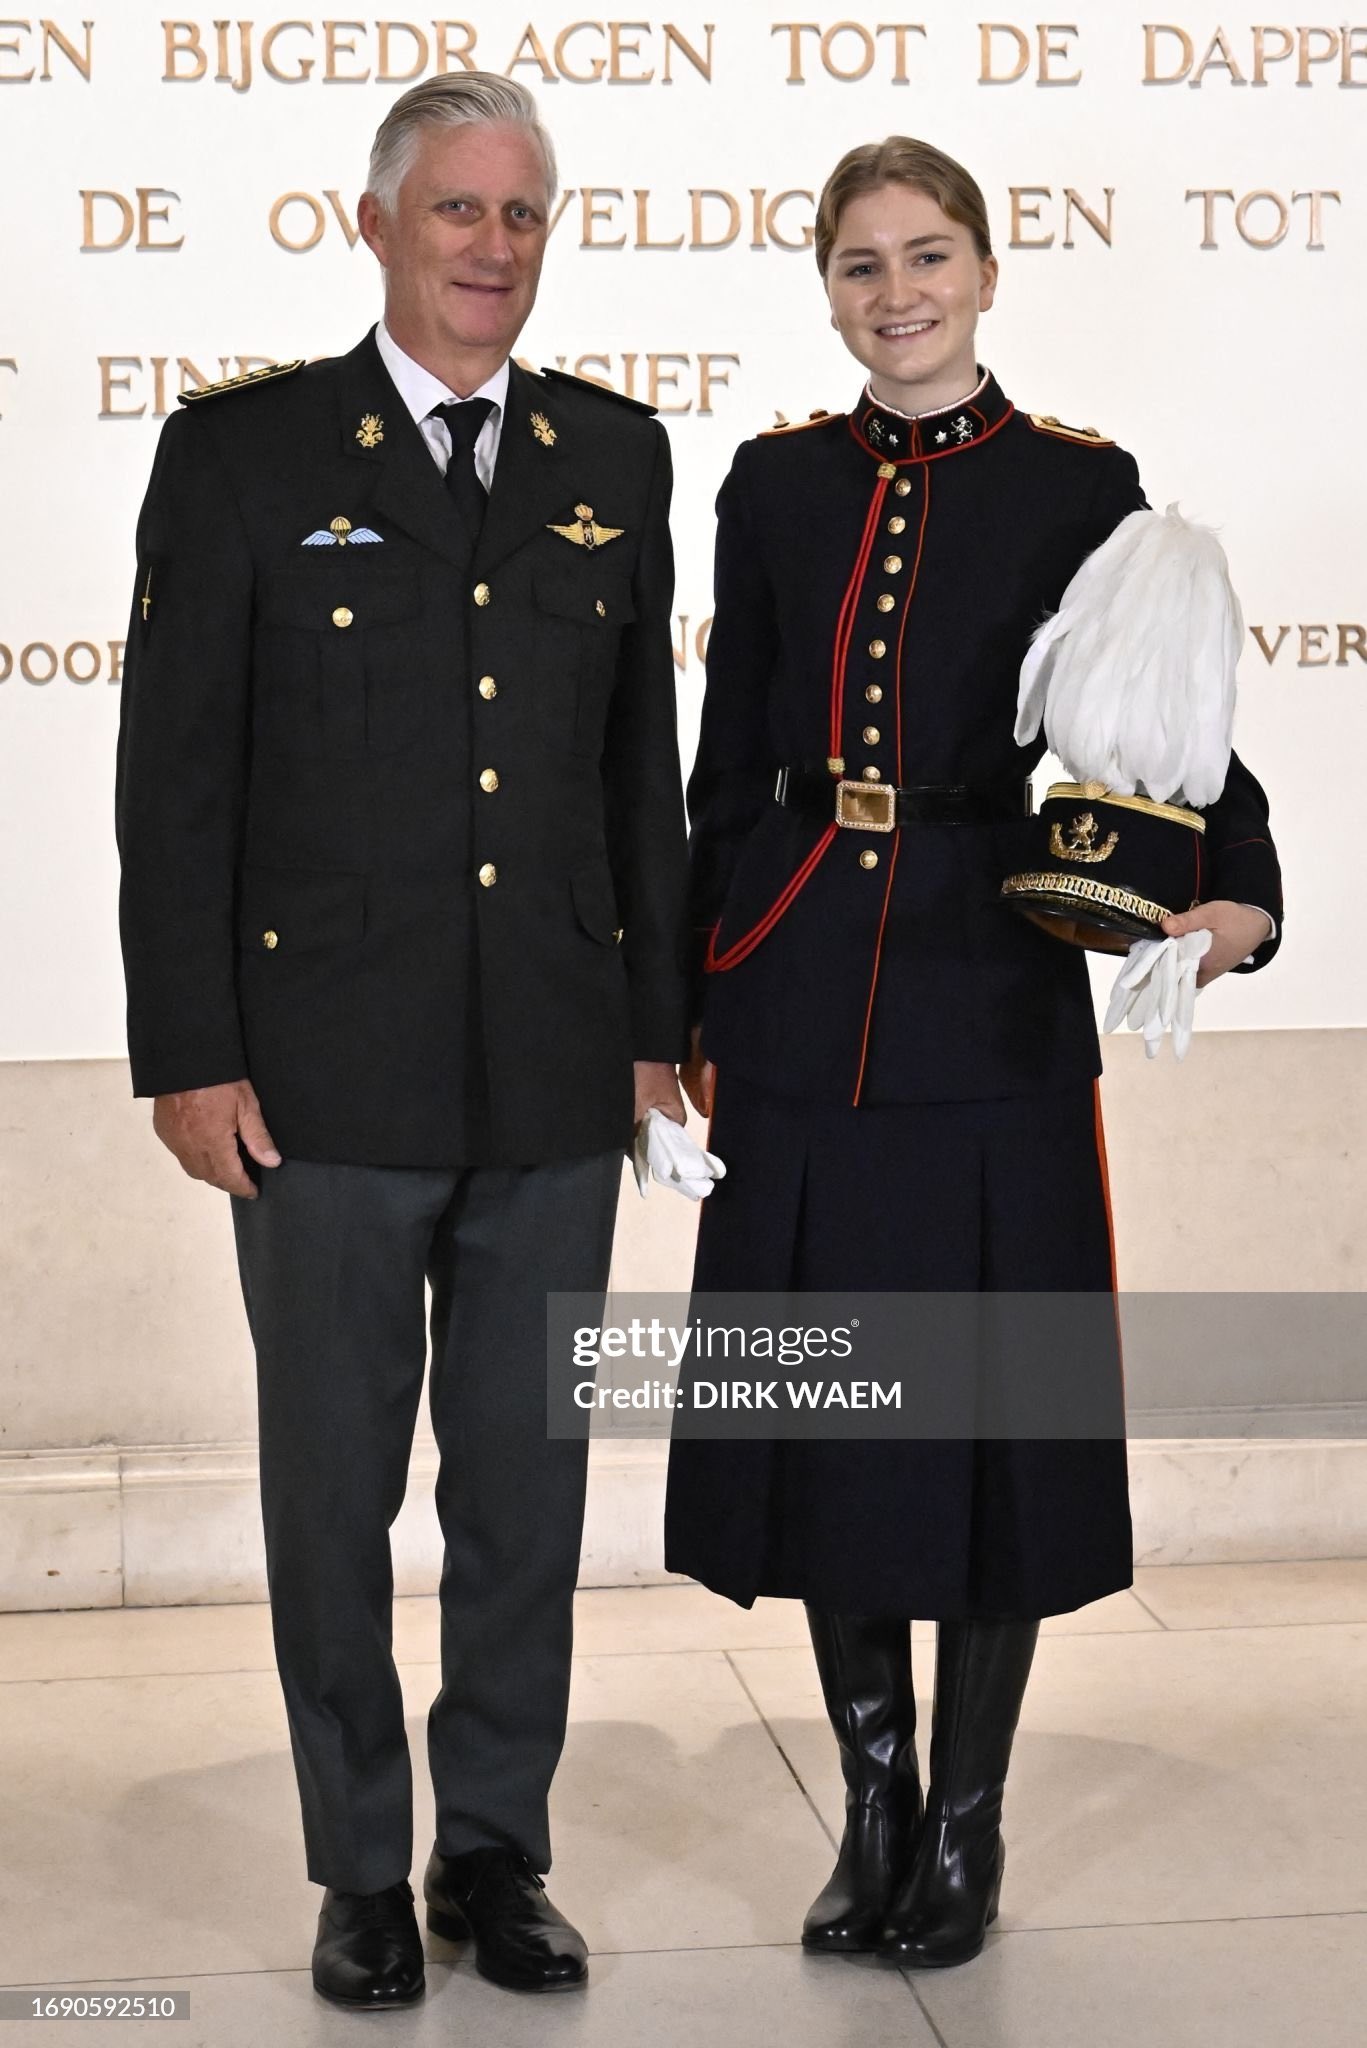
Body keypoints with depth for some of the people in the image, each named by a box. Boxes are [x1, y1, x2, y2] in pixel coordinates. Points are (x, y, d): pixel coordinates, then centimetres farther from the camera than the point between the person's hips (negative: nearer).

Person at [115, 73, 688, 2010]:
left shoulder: (615, 456, 9)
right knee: (333, 1492, 8)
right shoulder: (245, 451, -1)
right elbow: (174, 774, -3)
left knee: (529, 1485, 11)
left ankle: (498, 1846, 27)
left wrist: (659, 1018, 9)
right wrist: (190, 1053, -8)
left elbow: (644, 760, 12)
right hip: (330, 1081, -3)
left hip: (556, 1087, 3)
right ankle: (363, 1867, 24)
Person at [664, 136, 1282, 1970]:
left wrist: (1237, 897, -21)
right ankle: (875, 1814, 25)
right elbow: (733, 767, 10)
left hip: (994, 1011, -3)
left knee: (988, 1411, 3)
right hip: (802, 1007, 3)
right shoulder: (777, 484, 8)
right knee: (822, 1407, 8)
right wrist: (699, 1014, 9)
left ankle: (965, 1835, 20)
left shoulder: (1080, 488, 0)